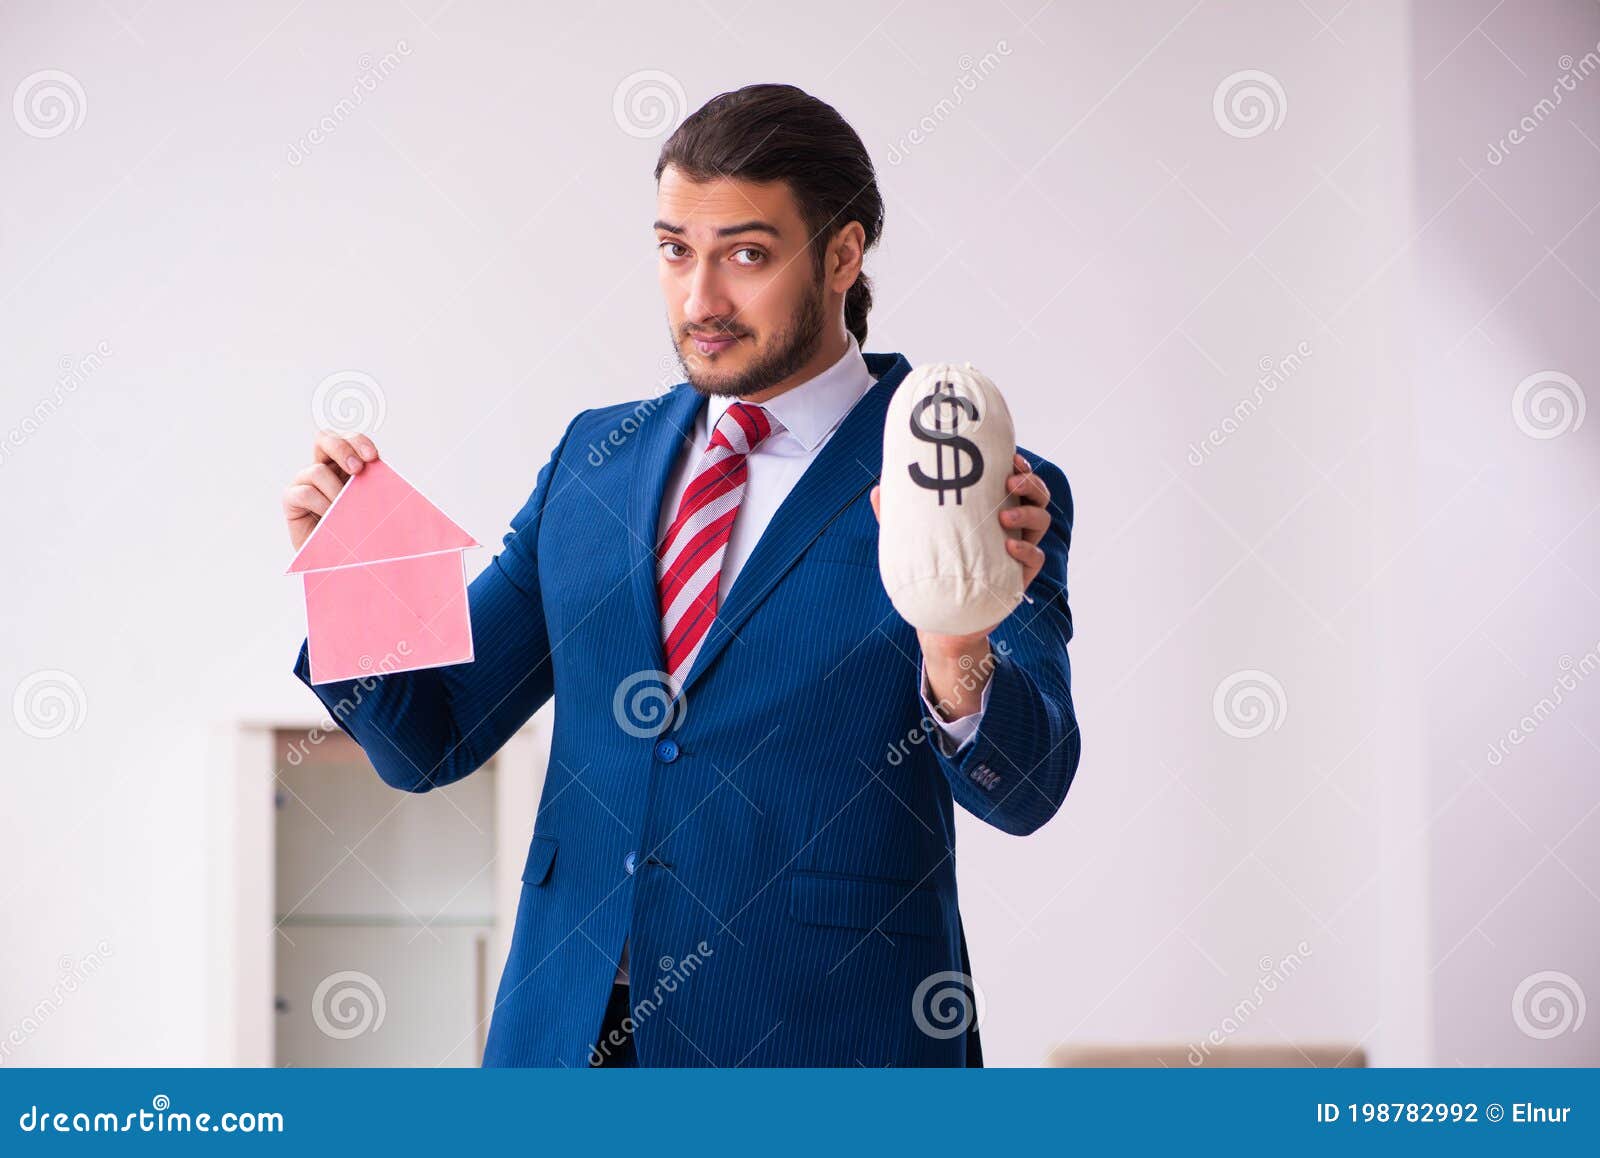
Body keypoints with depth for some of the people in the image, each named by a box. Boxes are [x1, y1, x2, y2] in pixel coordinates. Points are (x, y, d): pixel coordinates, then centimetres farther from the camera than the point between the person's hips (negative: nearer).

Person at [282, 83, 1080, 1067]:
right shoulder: (595, 457, 8)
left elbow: (1025, 791, -19)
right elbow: (430, 740, 9)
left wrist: (958, 664, -41)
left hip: (815, 1036, -4)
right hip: (563, 1029, 4)